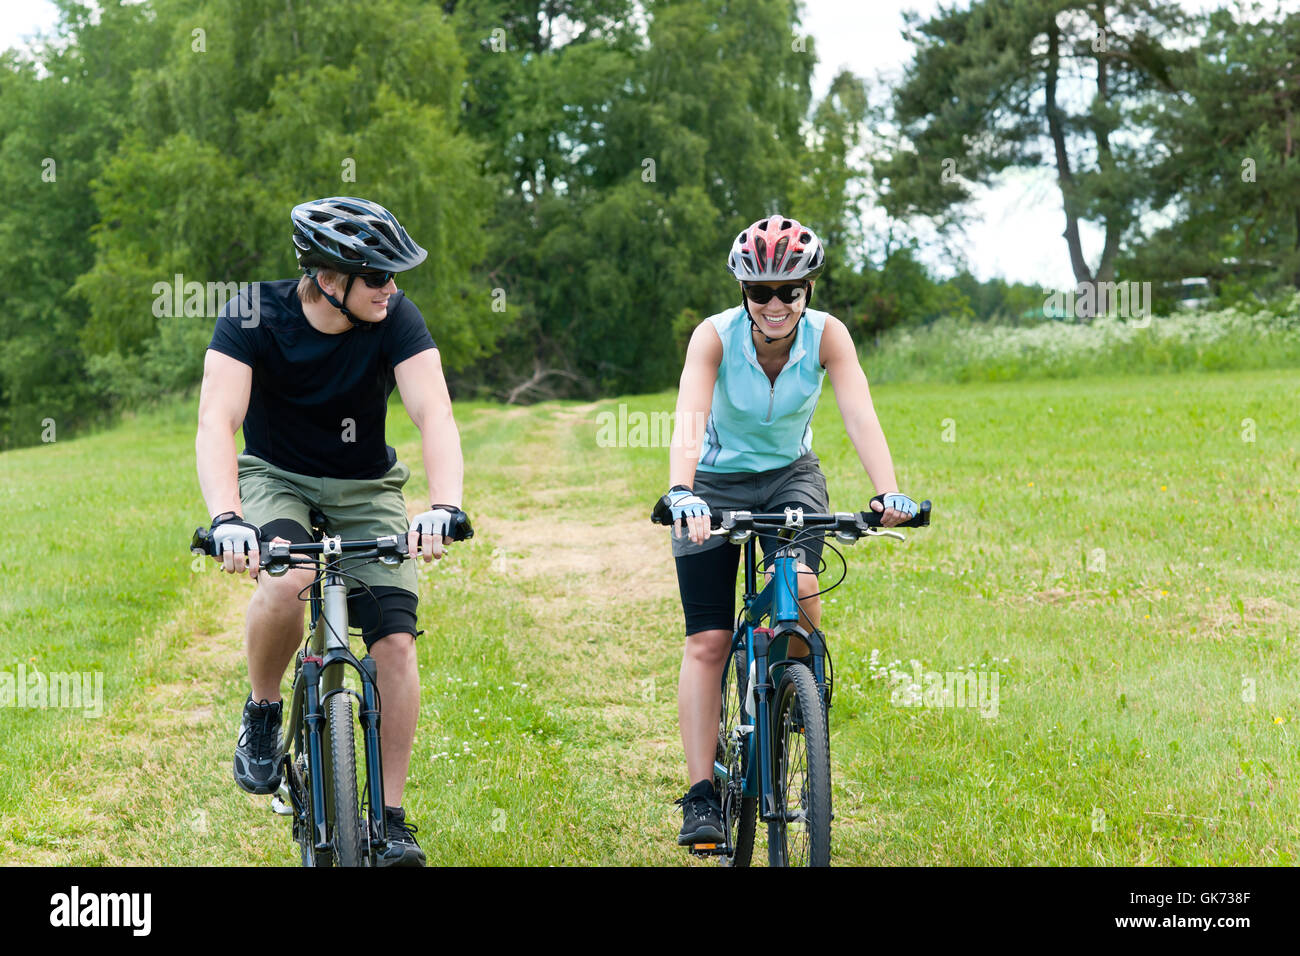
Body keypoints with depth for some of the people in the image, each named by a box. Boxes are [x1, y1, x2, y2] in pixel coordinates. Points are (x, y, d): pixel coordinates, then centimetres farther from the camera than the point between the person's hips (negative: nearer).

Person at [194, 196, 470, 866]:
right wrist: (226, 518, -49)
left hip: (366, 489, 2)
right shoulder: (255, 316, -21)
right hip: (276, 478, -2)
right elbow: (217, 422, -32)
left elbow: (434, 416, -29)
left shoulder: (396, 319, -18)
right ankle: (262, 712, -5)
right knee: (287, 580, -34)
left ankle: (391, 818, -2)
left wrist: (444, 507, -47)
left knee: (395, 640, -14)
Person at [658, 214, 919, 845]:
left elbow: (860, 416, -31)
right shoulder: (715, 335, -24)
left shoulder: (826, 336, -19)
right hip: (716, 484, -1)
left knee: (797, 586, -29)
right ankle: (701, 798, -4)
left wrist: (888, 493, -46)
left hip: (791, 477, 1)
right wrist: (680, 492, -55)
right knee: (707, 643, -7)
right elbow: (688, 420, -38)